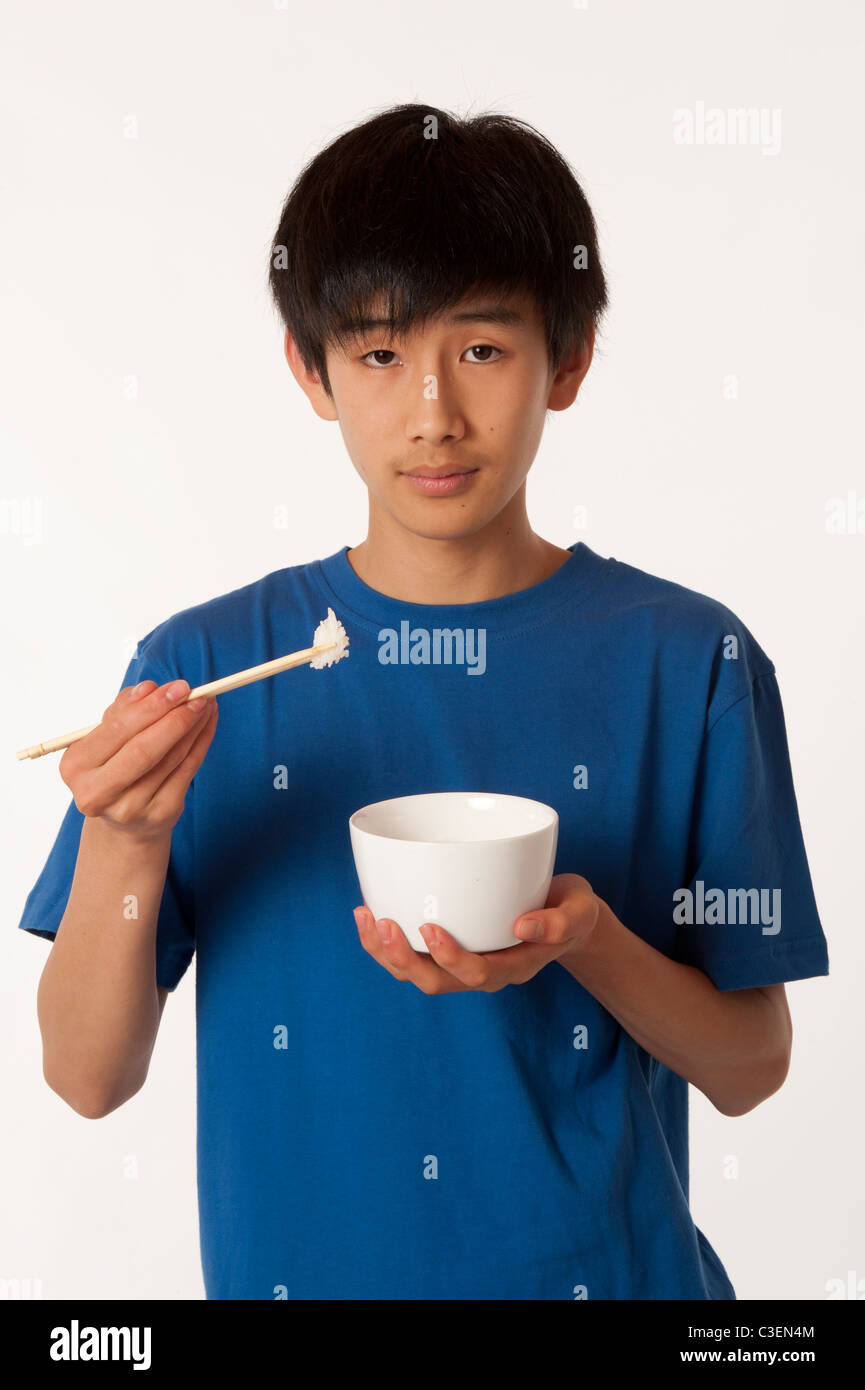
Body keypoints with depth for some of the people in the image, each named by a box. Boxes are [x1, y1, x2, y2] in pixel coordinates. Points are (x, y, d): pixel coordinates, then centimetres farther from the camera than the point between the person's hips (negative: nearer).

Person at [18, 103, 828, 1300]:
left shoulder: (687, 662, -11)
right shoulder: (204, 664, -9)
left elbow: (751, 1068, -6)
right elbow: (89, 1078, -8)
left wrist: (585, 942, -23)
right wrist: (124, 842, -24)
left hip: (604, 1261, 0)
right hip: (293, 1260, 1)